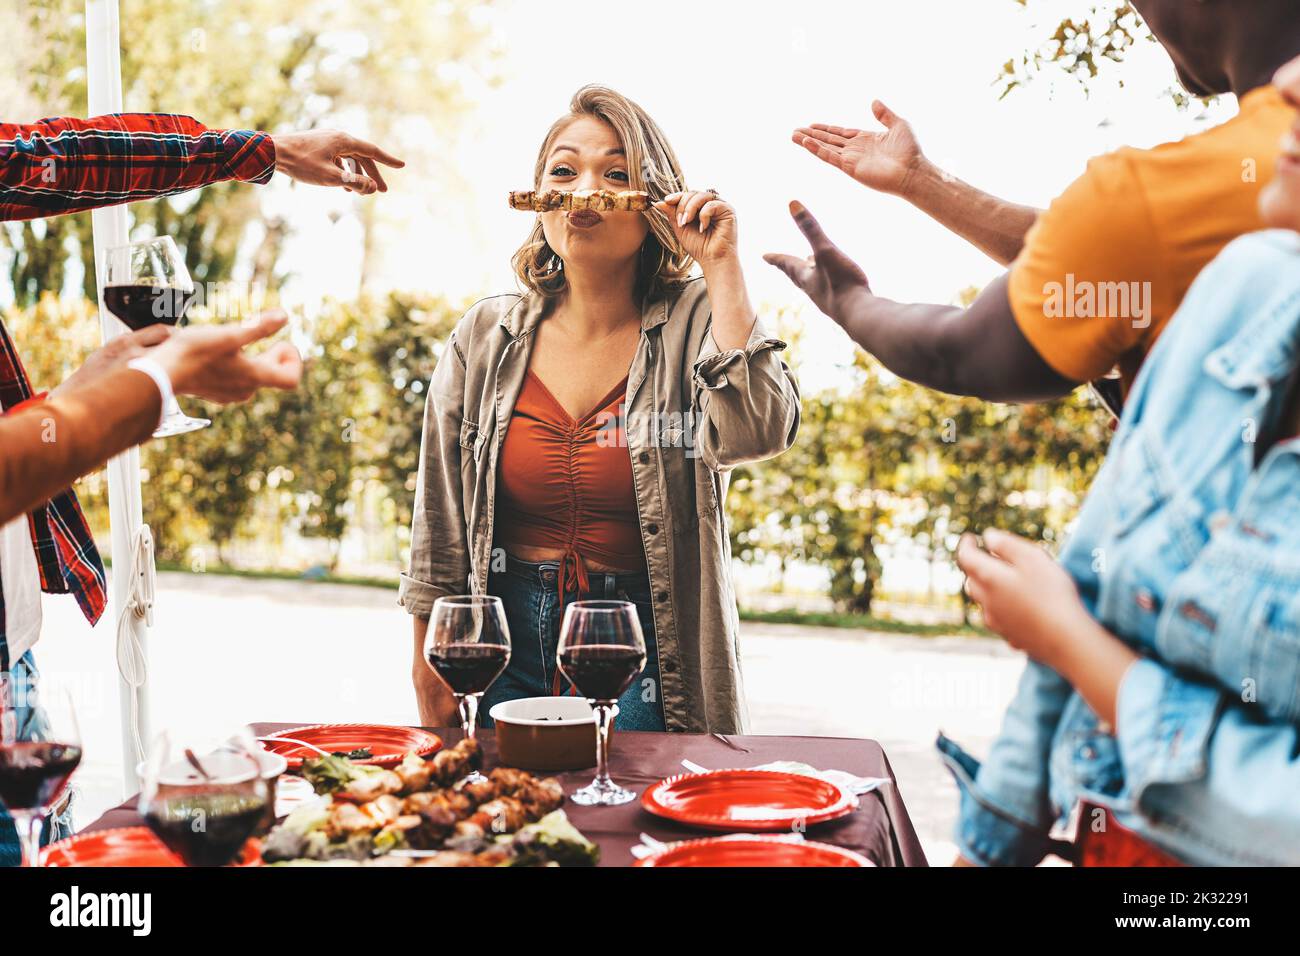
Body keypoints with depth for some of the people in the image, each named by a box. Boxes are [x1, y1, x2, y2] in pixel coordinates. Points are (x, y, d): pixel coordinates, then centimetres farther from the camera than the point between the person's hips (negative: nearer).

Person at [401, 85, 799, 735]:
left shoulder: (694, 324, -4)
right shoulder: (486, 339, 3)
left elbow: (754, 434, -25)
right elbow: (438, 527, 7)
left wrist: (721, 266, -18)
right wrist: (431, 674, 7)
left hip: (646, 653, -2)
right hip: (507, 644, 2)